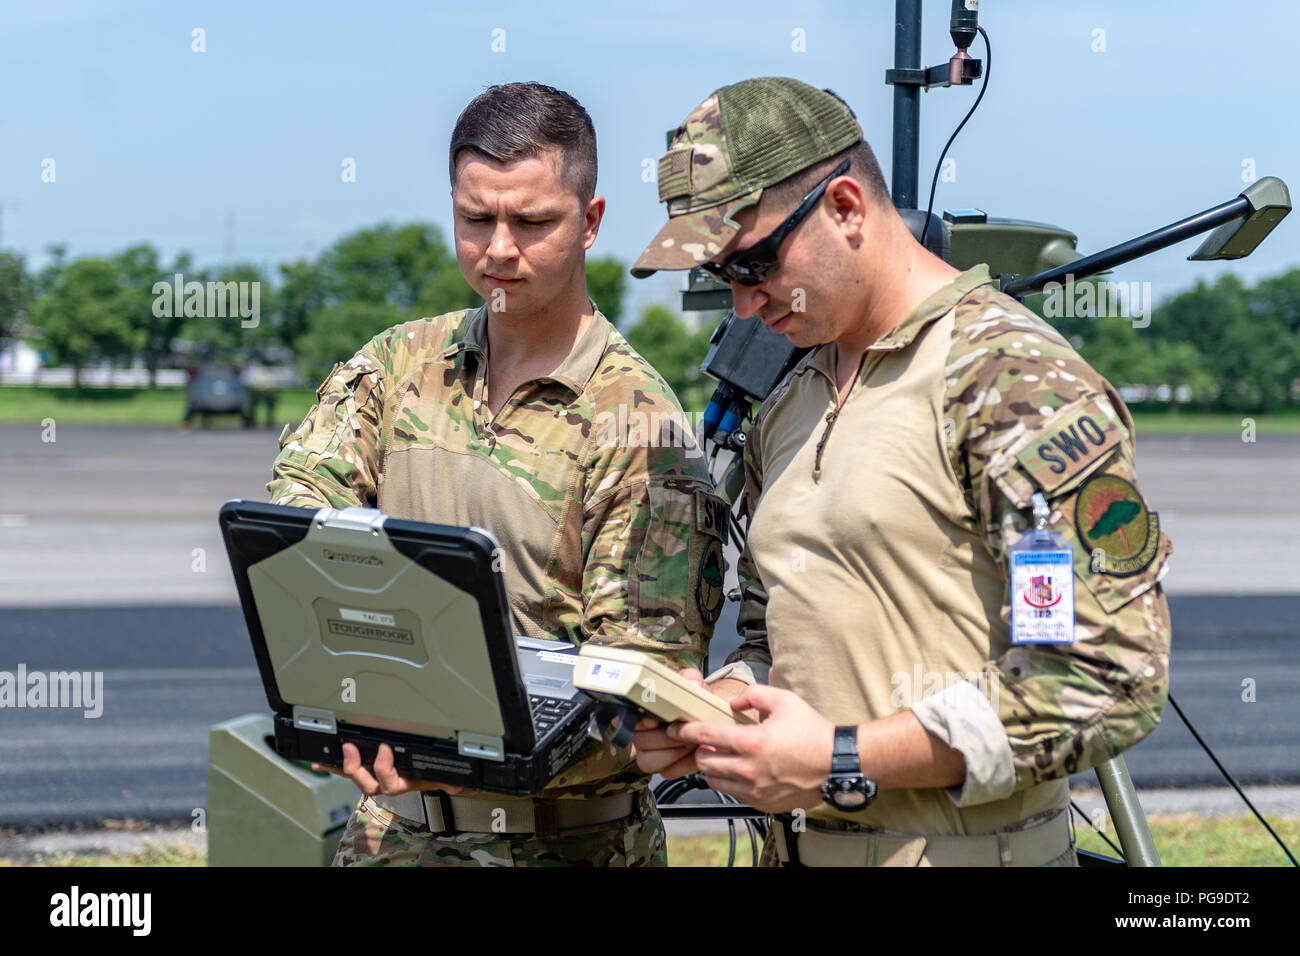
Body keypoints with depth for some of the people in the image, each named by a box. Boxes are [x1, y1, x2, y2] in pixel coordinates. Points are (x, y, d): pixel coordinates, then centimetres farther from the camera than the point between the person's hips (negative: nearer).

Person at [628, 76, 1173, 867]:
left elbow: (1112, 678, -21)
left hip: (961, 847, -7)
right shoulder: (787, 412, 12)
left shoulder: (1015, 379, -14)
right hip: (800, 845, 7)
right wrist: (710, 708, -1)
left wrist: (847, 762, -21)